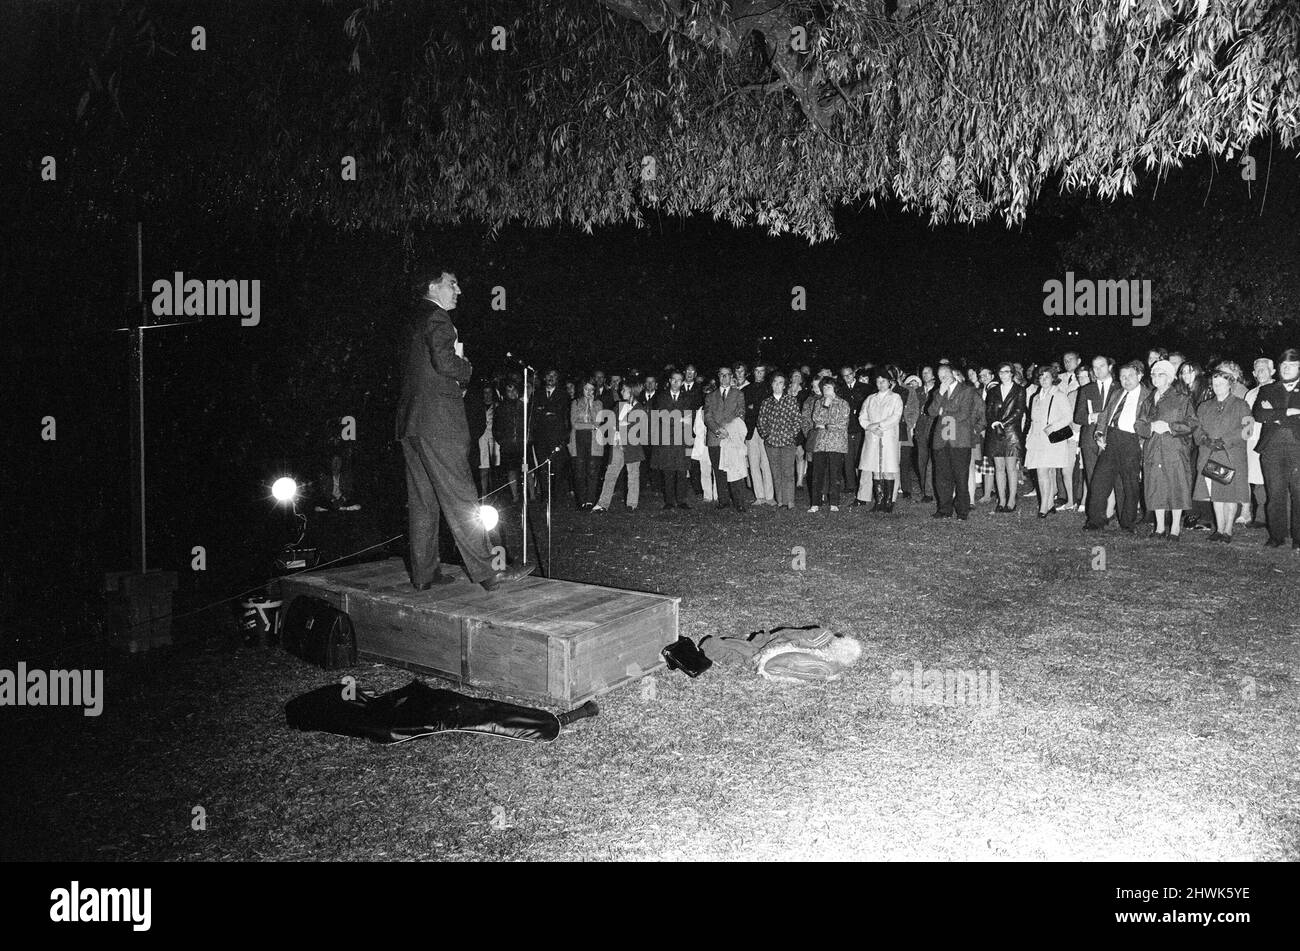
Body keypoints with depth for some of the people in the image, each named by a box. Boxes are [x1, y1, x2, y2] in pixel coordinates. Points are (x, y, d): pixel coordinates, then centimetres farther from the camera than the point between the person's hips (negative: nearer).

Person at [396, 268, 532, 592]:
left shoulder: (414, 321, 21)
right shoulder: (437, 318, -7)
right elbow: (444, 362, -22)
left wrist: (457, 363, 11)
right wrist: (466, 367, -2)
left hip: (409, 423, 9)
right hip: (437, 420, -9)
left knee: (421, 501, 10)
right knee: (460, 499, -9)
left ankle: (423, 573, 13)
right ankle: (486, 572, -7)